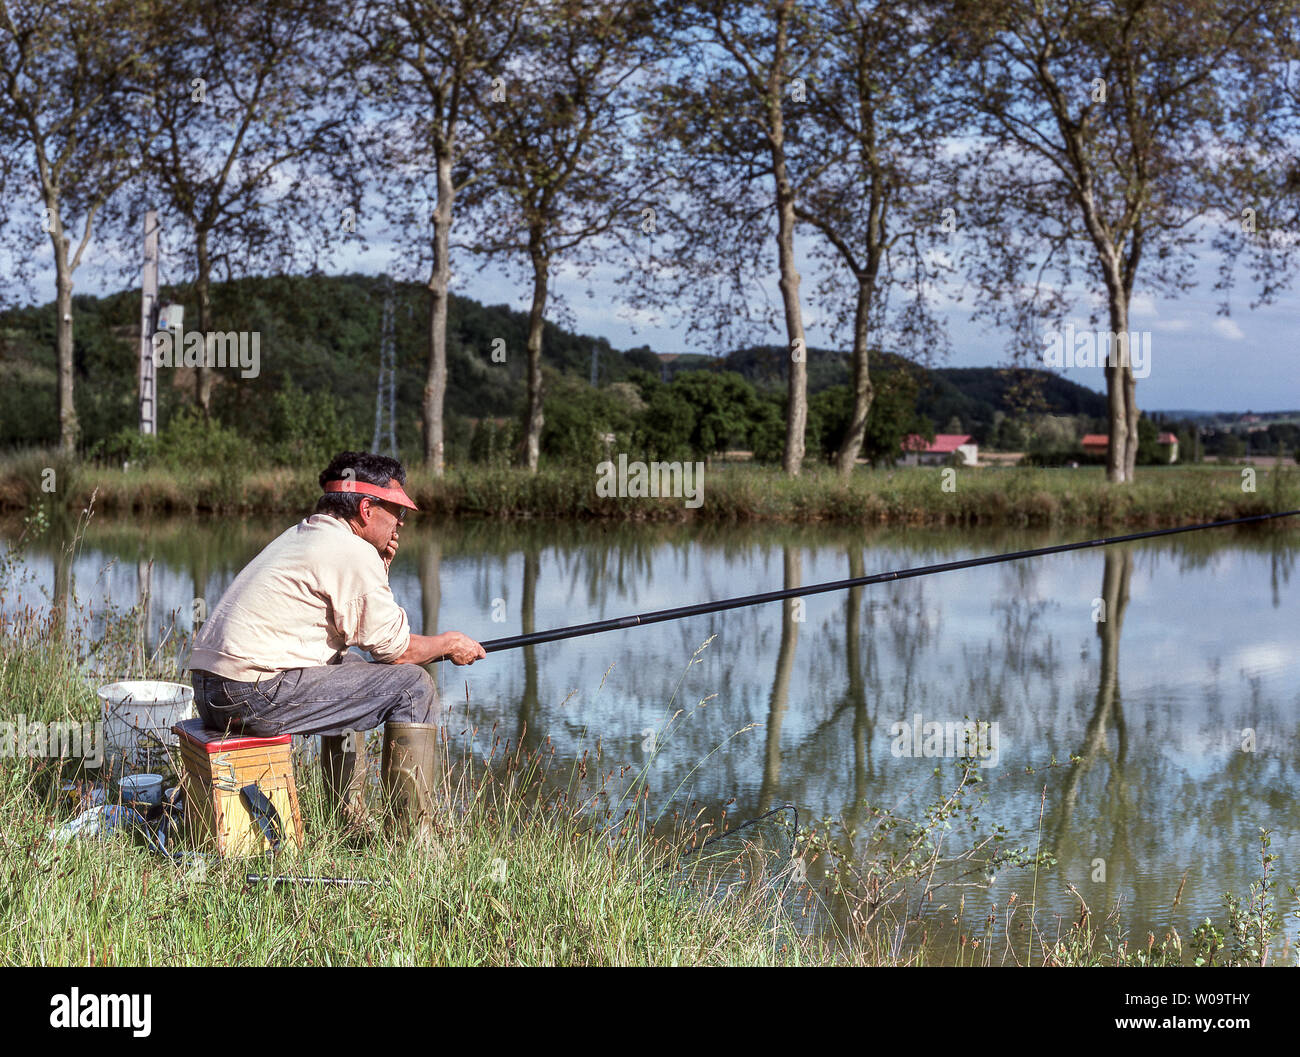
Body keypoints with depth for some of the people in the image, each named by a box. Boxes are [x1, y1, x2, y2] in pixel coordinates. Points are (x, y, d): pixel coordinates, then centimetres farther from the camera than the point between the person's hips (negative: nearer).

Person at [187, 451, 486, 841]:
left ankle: (349, 826, 32)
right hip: (259, 697, -10)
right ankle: (414, 839, 3)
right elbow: (395, 648, -3)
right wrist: (448, 644, 15)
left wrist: (380, 570, 20)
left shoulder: (298, 536, 21)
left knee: (349, 667, 32)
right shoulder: (353, 552, -8)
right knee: (414, 687, -2)